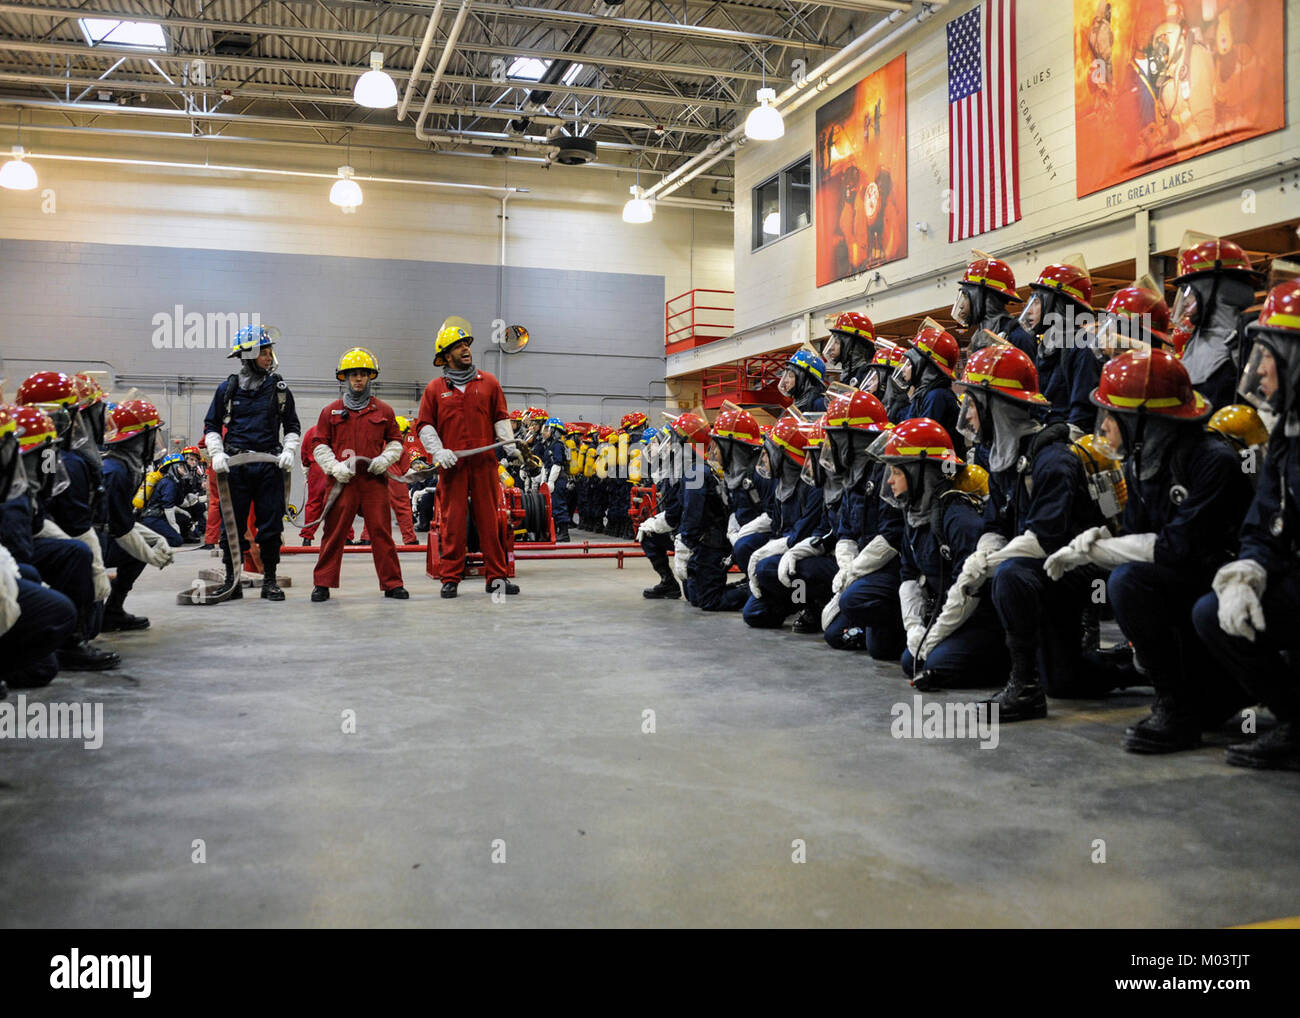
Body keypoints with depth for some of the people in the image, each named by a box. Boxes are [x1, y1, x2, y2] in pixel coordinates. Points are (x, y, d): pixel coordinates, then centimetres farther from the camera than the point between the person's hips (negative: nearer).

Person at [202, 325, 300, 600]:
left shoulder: (279, 389, 8)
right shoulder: (227, 389, 5)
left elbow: (293, 427, 16)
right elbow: (211, 425, 12)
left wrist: (288, 451, 0)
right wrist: (217, 454, -2)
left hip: (270, 465, 1)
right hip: (235, 465, -1)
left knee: (271, 525, 2)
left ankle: (270, 581, 12)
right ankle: (232, 581, 13)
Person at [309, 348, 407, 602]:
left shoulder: (383, 411, 11)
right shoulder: (331, 411, 9)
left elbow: (395, 441, 18)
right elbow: (319, 445, 9)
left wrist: (385, 459, -1)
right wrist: (335, 467, -5)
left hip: (375, 480, 0)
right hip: (342, 481, 0)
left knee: (381, 531, 1)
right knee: (334, 532, 1)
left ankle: (392, 584, 7)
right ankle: (322, 584, 9)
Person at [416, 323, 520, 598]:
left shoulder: (489, 383, 12)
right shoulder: (435, 389, 8)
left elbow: (500, 418, 13)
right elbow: (424, 425, 7)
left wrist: (510, 446, -1)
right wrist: (438, 451, -8)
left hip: (484, 462, 1)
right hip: (452, 465, -1)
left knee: (489, 519, 2)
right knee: (452, 521, 0)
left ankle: (496, 577, 7)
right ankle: (451, 579, 7)